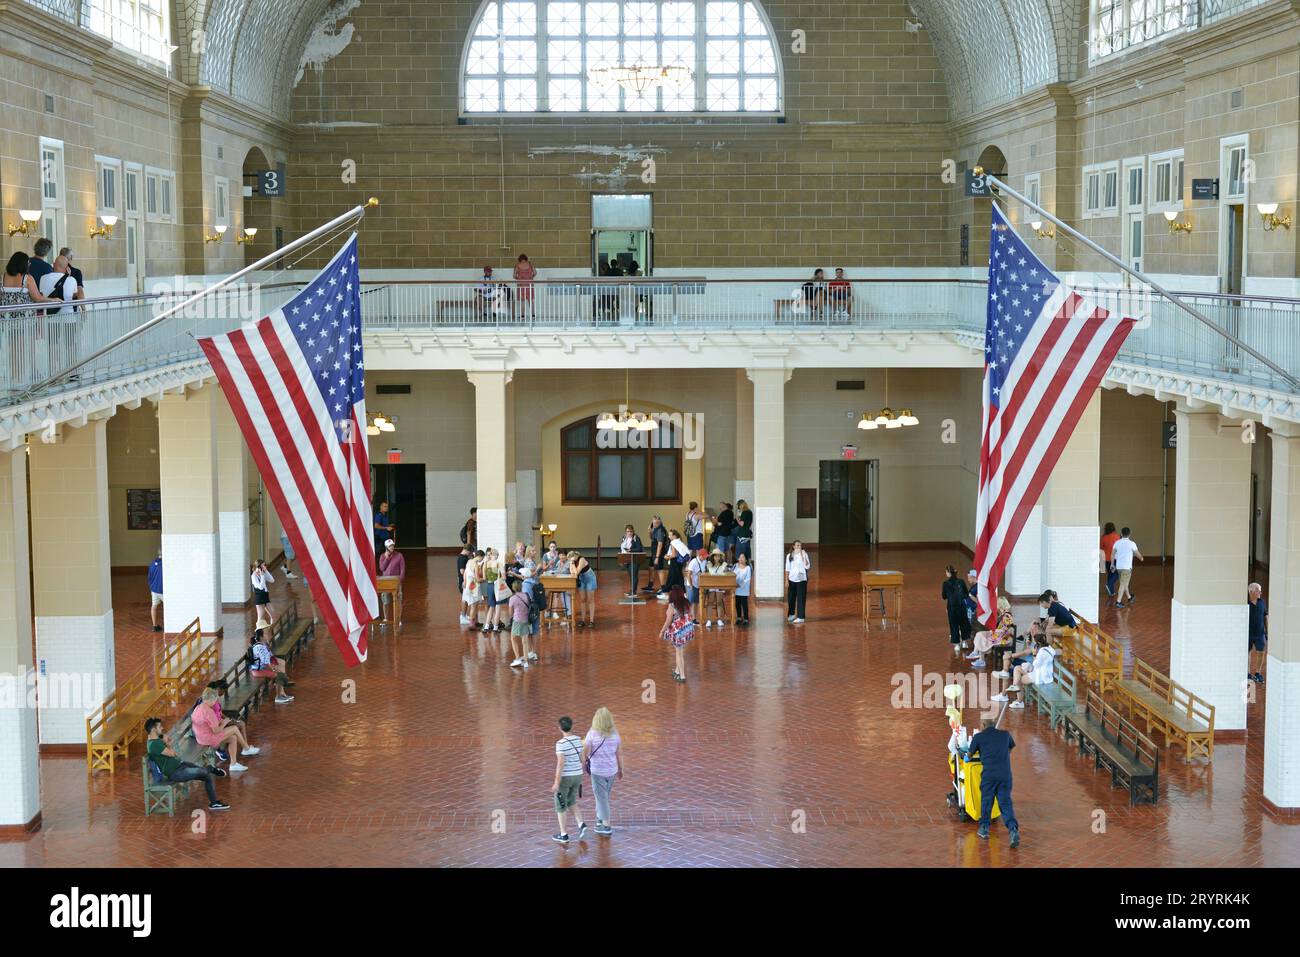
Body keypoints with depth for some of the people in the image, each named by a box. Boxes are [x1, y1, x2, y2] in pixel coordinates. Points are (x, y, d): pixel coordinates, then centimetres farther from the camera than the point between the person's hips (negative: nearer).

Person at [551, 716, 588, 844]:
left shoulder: (561, 743, -21)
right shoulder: (578, 740, -1)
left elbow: (560, 764, -23)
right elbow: (581, 759, 7)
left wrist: (556, 783, -17)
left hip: (564, 778, -6)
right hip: (577, 776, 6)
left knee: (560, 805, 9)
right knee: (571, 803, 24)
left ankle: (564, 835, 14)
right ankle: (581, 825, 7)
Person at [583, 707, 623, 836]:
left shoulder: (592, 734, -19)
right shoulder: (615, 733, -7)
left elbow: (585, 752, -13)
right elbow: (619, 753, -1)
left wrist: (584, 761, 9)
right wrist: (620, 770, 11)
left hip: (597, 771, -4)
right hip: (611, 770, 4)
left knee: (602, 798, 6)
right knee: (604, 795, 24)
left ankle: (606, 827, 8)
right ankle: (599, 818, 39)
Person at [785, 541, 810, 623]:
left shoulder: (804, 554, -7)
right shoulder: (789, 556, 3)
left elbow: (807, 567, -17)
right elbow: (787, 569, 7)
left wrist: (803, 556, -25)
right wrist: (786, 580, 3)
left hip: (801, 579, -4)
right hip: (792, 579, 4)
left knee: (801, 598, -4)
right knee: (790, 598, 11)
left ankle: (800, 617, 0)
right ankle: (791, 614, 31)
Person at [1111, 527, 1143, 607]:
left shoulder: (1117, 543, 2)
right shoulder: (1131, 543, -10)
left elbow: (1112, 554, 2)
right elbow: (1137, 554, 2)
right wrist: (1141, 558, 24)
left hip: (1118, 566, 5)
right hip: (1127, 567, -5)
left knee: (1124, 583, 21)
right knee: (1123, 585, -4)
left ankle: (1129, 597, 38)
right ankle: (1118, 602, -8)